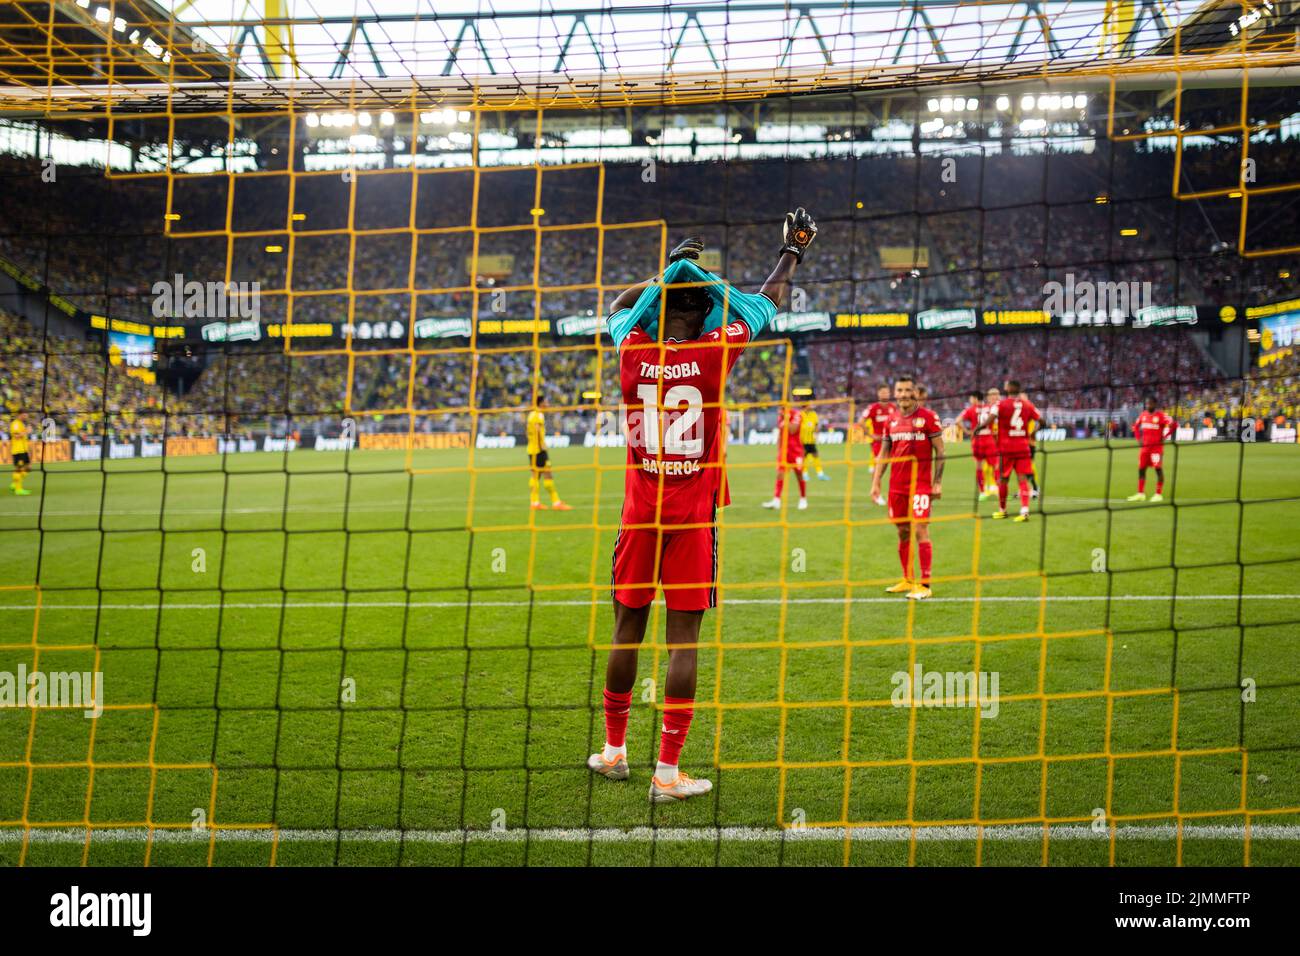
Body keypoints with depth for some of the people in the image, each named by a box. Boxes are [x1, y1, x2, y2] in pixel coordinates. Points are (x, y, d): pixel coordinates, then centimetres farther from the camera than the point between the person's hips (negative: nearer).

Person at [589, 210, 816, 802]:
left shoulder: (633, 352, -2)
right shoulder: (713, 354, -8)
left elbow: (618, 305, 23)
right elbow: (766, 303, 9)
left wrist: (668, 270, 32)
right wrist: (793, 250, 25)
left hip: (640, 513, 3)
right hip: (694, 514, -3)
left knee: (628, 629, 13)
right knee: (684, 638, -1)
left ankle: (614, 749, 26)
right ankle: (668, 770, 1)